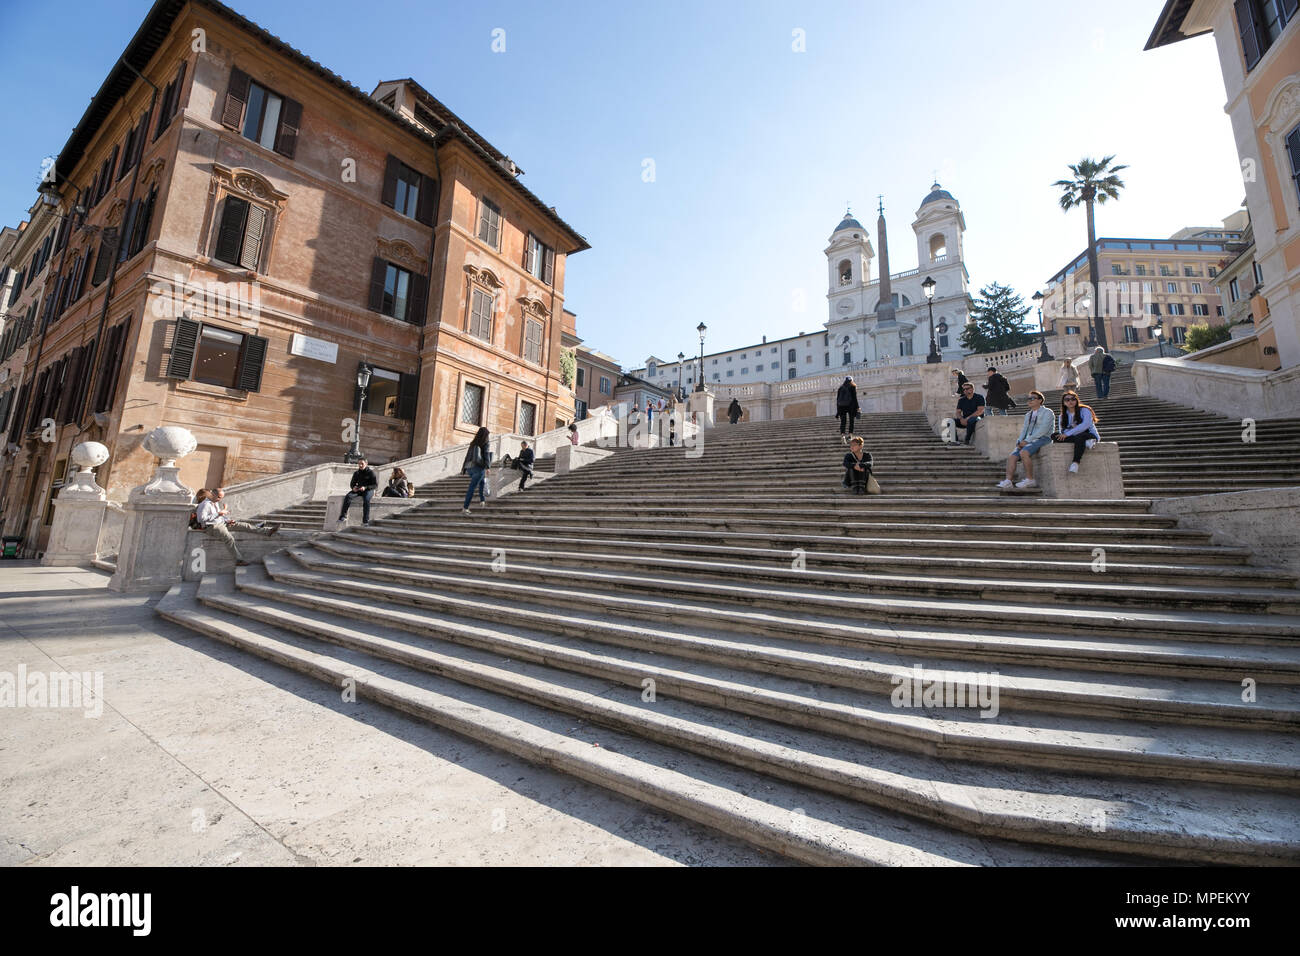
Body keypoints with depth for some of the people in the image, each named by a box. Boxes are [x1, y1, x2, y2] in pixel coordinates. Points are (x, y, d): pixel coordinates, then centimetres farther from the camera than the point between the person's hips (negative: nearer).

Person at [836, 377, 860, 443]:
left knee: (843, 422, -2)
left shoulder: (841, 387, 13)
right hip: (850, 405, -2)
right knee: (851, 421, 5)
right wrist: (857, 407, -3)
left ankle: (842, 436, -18)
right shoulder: (853, 386, 4)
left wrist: (838, 409, 14)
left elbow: (837, 398, 11)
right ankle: (850, 435, -3)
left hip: (841, 406, 2)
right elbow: (855, 397, -4)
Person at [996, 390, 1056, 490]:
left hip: (1043, 439, -7)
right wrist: (1019, 441, 0)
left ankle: (1030, 480, -24)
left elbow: (1043, 430, -9)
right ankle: (1008, 481, -29)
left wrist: (1027, 441, -16)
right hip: (1028, 441, 7)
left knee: (1023, 452, -33)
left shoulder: (1047, 412, 4)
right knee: (1011, 456, -17)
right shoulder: (1028, 415, 26)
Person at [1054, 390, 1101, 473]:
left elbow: (1086, 425, -18)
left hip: (1090, 435, -4)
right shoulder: (1062, 416, 13)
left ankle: (1075, 463, -49)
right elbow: (1063, 430, 3)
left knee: (1079, 437, -41)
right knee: (1054, 436, -23)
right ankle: (1086, 443, -30)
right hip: (1073, 437, 4)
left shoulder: (1084, 410, 0)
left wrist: (1067, 434, -25)